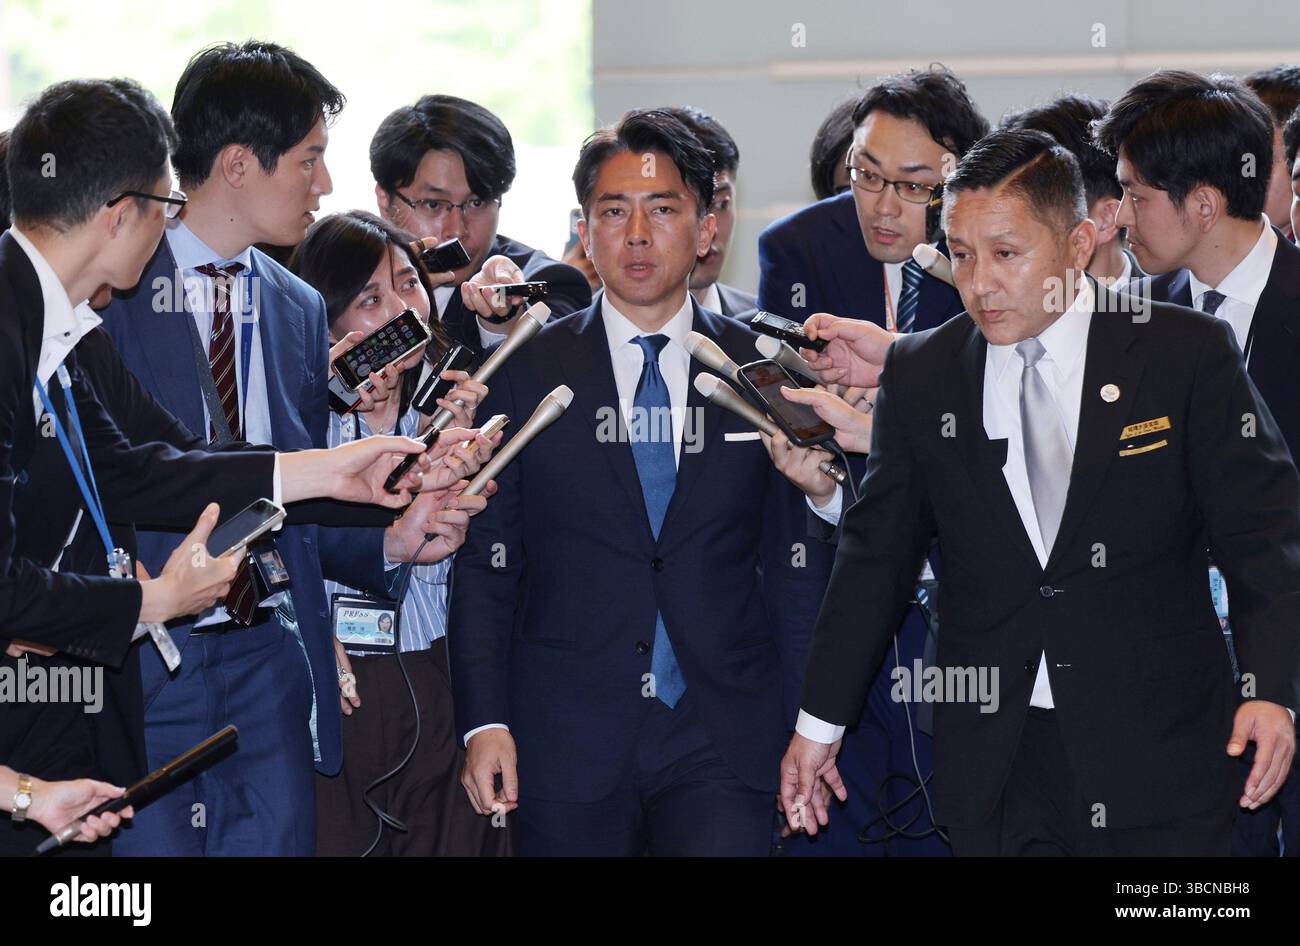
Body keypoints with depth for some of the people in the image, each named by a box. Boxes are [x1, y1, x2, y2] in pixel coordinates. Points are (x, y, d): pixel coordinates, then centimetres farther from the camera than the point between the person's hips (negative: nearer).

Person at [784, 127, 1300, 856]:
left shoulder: (1188, 354, -3)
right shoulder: (921, 377, 6)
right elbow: (875, 557, 13)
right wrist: (820, 721, 14)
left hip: (1156, 763, -2)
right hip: (992, 763, 2)